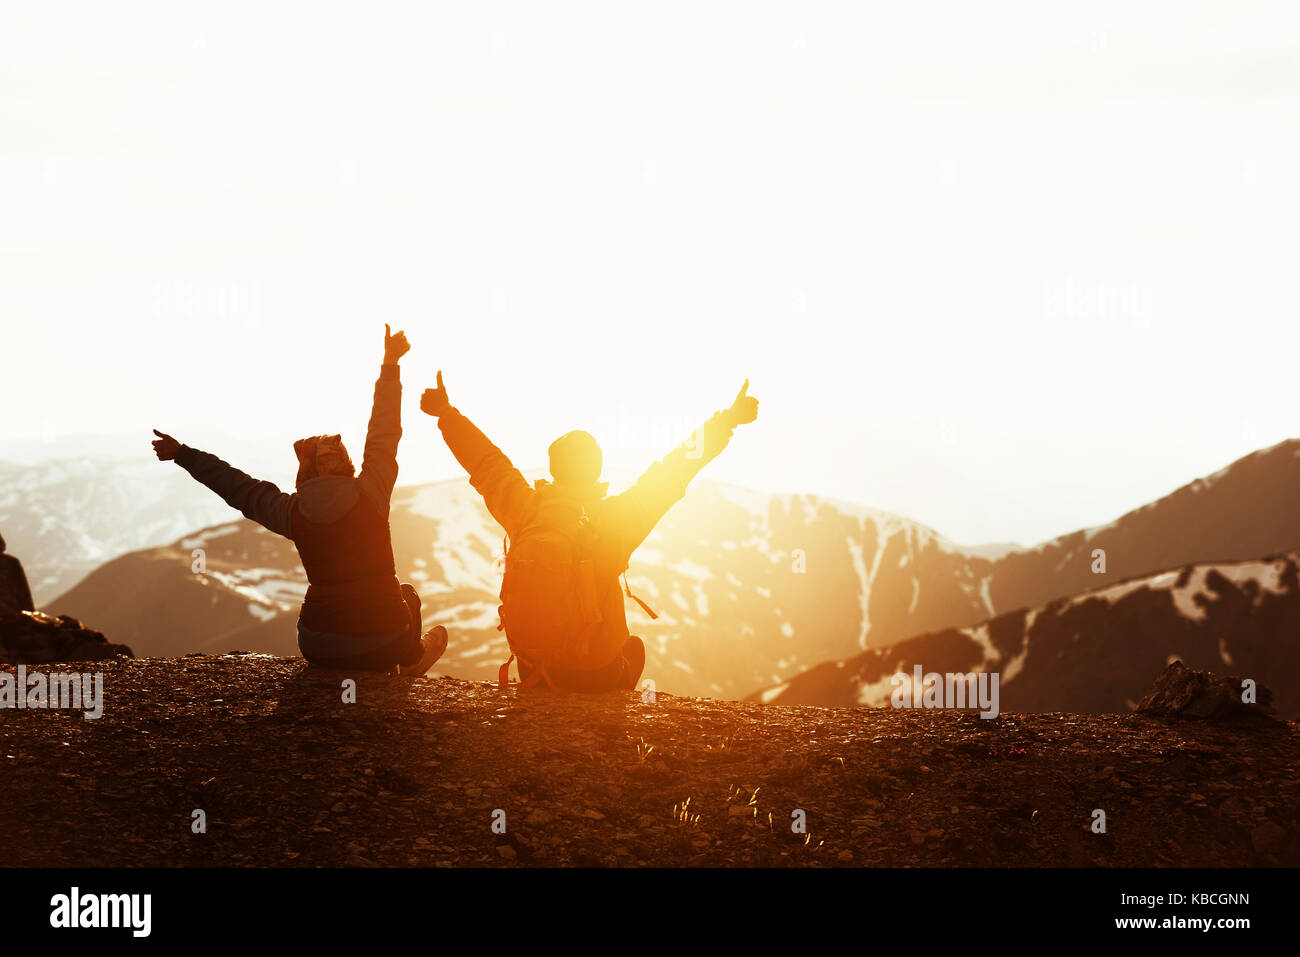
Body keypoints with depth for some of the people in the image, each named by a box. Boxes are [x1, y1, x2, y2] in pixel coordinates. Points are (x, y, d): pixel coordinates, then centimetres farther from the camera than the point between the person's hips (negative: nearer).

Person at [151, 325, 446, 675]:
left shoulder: (294, 512, -5)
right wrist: (390, 364, 15)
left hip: (320, 648, 2)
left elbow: (239, 488, 8)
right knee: (406, 595, 32)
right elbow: (384, 435, 3)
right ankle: (411, 660, 54)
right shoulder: (371, 492, -9)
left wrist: (182, 454, 22)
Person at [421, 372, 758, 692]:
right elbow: (671, 473, -11)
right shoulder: (613, 518, -18)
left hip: (532, 662, 2)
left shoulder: (525, 509, -11)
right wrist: (726, 422, -2)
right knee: (633, 645, 30)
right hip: (596, 673, -2)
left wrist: (446, 412, 21)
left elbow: (486, 463, 5)